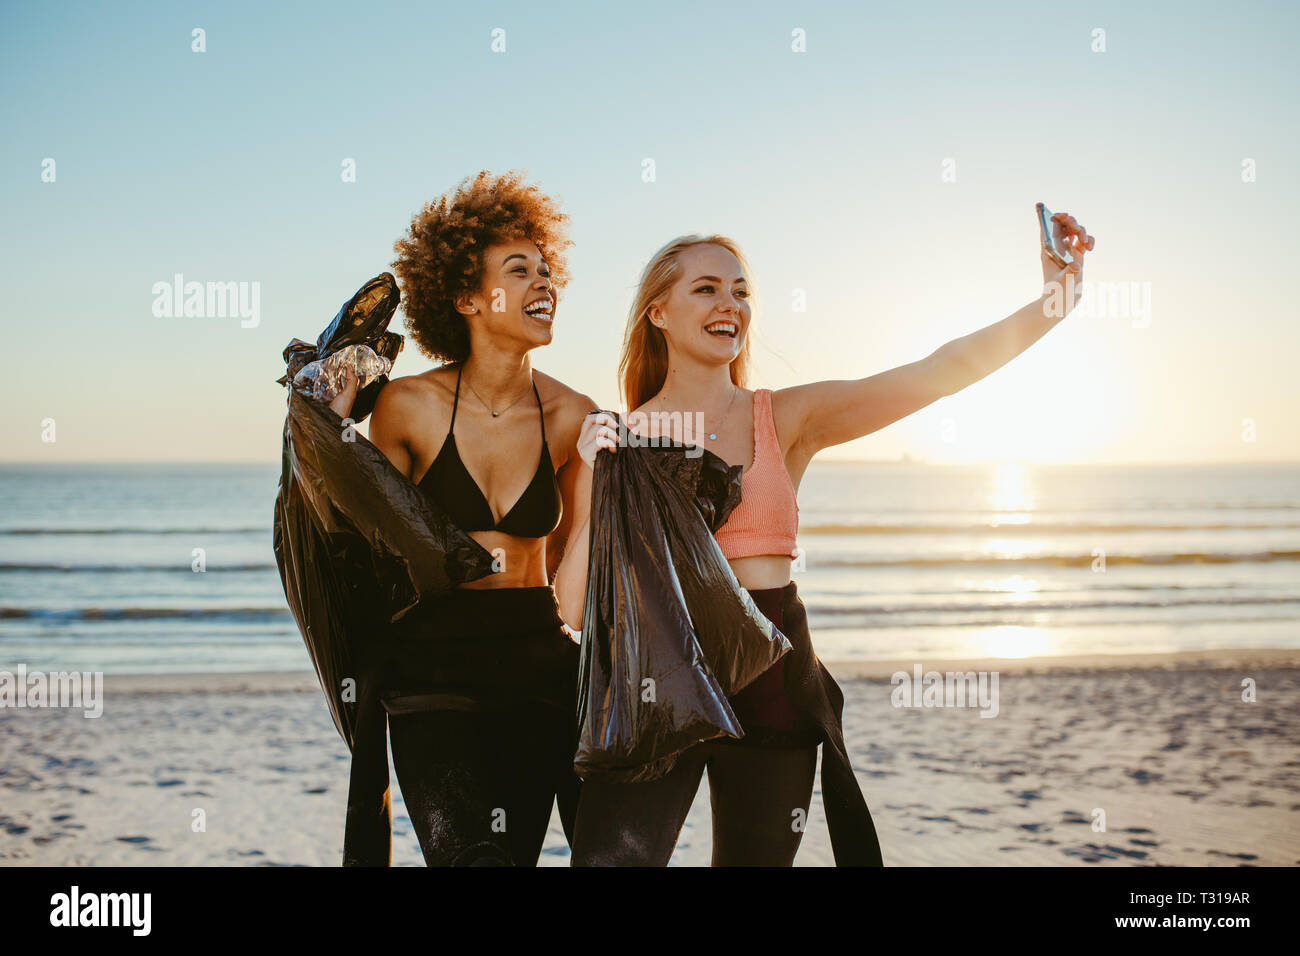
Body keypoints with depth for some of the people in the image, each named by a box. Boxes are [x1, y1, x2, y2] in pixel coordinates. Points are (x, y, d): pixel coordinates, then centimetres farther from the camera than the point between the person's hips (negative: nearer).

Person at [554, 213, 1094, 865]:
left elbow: (941, 372, -5)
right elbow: (577, 608, -4)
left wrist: (1054, 300, -15)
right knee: (612, 856, -15)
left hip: (774, 684, 2)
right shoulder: (615, 440, 2)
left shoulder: (789, 420, 5)